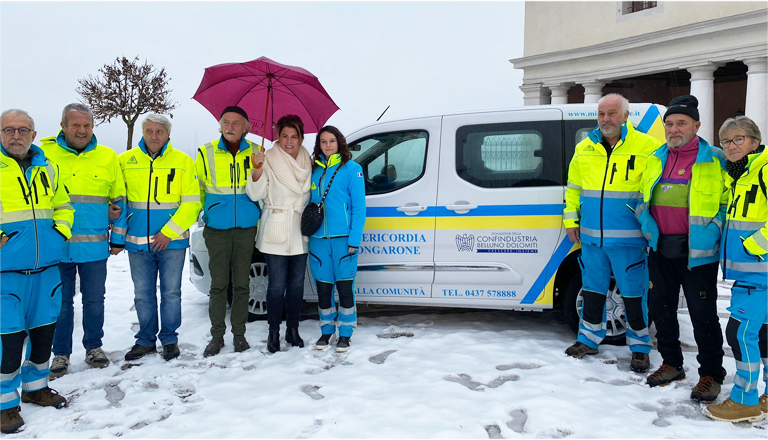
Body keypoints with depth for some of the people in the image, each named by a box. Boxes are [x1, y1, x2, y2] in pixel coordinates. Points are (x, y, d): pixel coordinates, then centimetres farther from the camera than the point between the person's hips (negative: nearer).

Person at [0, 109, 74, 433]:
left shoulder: (48, 167, 11)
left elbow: (62, 206, 21)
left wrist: (61, 231, 5)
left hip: (46, 265, 5)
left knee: (44, 329, 14)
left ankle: (36, 387, 34)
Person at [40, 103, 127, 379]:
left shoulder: (107, 157, 5)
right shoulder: (44, 154, 0)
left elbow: (119, 200, 9)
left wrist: (118, 238, 7)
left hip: (94, 245, 1)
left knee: (94, 300, 11)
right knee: (61, 302, 8)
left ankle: (93, 347, 27)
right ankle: (61, 353, 22)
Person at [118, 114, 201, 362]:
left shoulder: (183, 162, -3)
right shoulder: (125, 161, 3)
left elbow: (191, 204, -7)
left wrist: (168, 233, -13)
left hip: (172, 242, -2)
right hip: (138, 242, 2)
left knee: (171, 293, 8)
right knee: (143, 295, 12)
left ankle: (170, 339, 22)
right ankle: (146, 340, 27)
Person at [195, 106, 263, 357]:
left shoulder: (255, 153, 3)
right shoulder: (206, 153, 1)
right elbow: (196, 189, 12)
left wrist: (257, 215, 11)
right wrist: (208, 212, 10)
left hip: (246, 229, 1)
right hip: (216, 230, 0)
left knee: (242, 284, 7)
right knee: (219, 284, 4)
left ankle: (239, 333, 19)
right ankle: (217, 335, 16)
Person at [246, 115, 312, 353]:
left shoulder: (307, 162, 8)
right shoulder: (269, 160, -5)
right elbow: (256, 195, -12)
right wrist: (257, 170, -26)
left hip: (300, 232, 4)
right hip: (276, 232, -4)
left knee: (297, 283, 11)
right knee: (277, 285, -2)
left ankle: (293, 329, 23)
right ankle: (274, 332, 12)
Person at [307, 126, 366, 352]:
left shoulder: (351, 168, -1)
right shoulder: (314, 170, 12)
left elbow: (359, 205, -6)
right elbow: (309, 203, 16)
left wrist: (354, 239, -13)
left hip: (343, 238, -4)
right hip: (318, 238, 4)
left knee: (344, 288, 2)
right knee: (323, 288, 11)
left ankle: (345, 334, 16)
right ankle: (326, 330, 26)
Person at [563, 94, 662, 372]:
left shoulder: (647, 147, -5)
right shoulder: (583, 149, 9)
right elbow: (573, 187, 17)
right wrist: (571, 219, 11)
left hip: (628, 239, -4)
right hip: (591, 237, 4)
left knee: (633, 294, 5)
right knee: (593, 290, 16)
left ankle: (640, 347, 21)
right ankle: (589, 338, 31)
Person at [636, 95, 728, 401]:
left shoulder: (716, 160, -3)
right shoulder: (655, 160, 12)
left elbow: (730, 201, -3)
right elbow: (642, 198, 21)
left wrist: (713, 230, -13)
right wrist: (646, 222, 6)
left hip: (697, 252, -5)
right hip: (660, 249, 5)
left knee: (703, 314, 1)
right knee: (660, 308, 13)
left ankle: (711, 374, 17)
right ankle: (672, 364, 30)